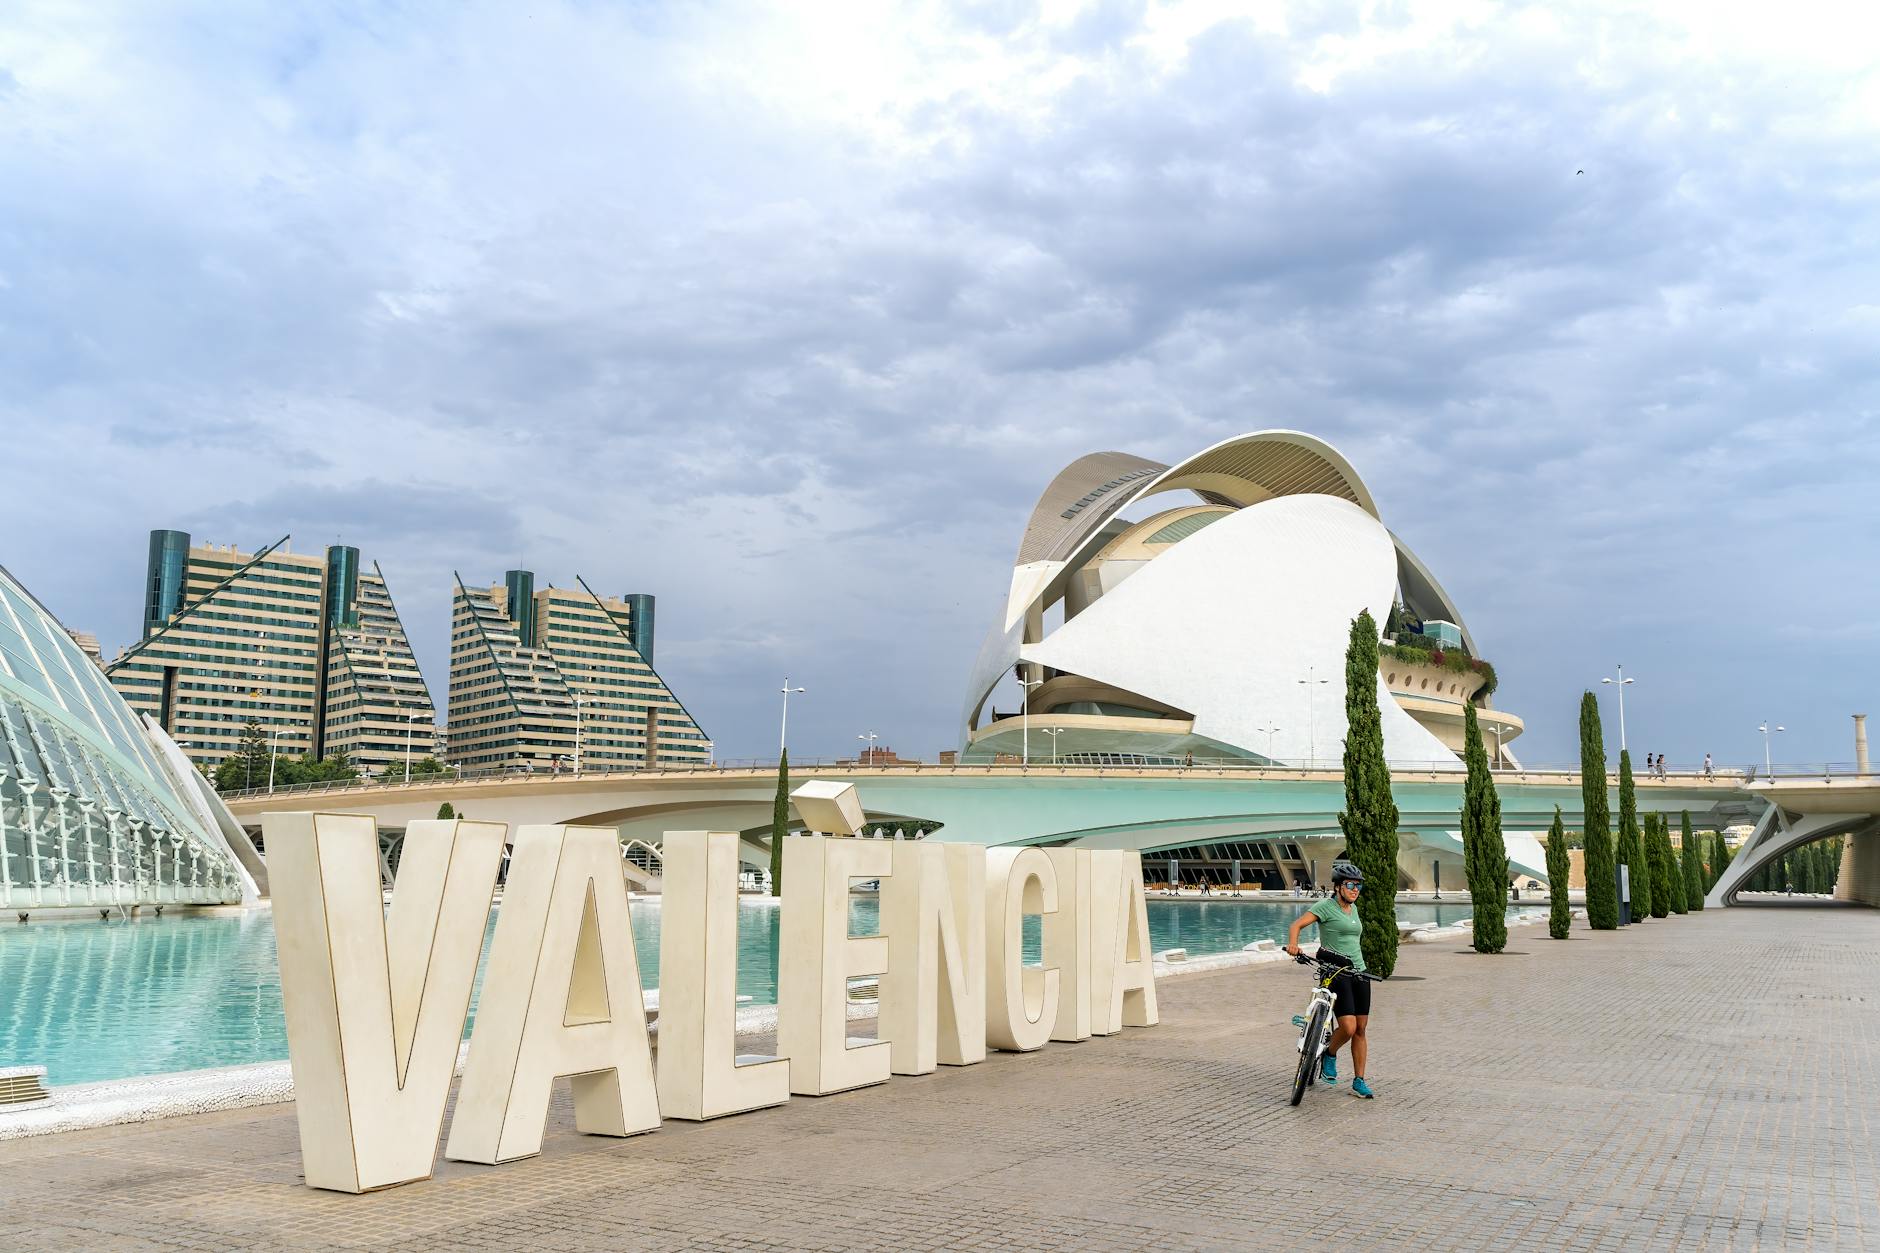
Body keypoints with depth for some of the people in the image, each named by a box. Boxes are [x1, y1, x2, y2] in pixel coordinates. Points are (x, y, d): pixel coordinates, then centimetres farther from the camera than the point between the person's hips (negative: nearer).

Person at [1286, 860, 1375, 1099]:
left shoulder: (1353, 908, 14)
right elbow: (1297, 924, -18)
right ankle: (1330, 1055, 12)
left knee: (1360, 1030, 6)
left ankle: (1359, 1082, 14)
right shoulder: (1326, 906, -7)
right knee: (1348, 1027, -17)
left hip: (1358, 972, 7)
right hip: (1335, 972, -7)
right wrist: (1293, 943, -37)